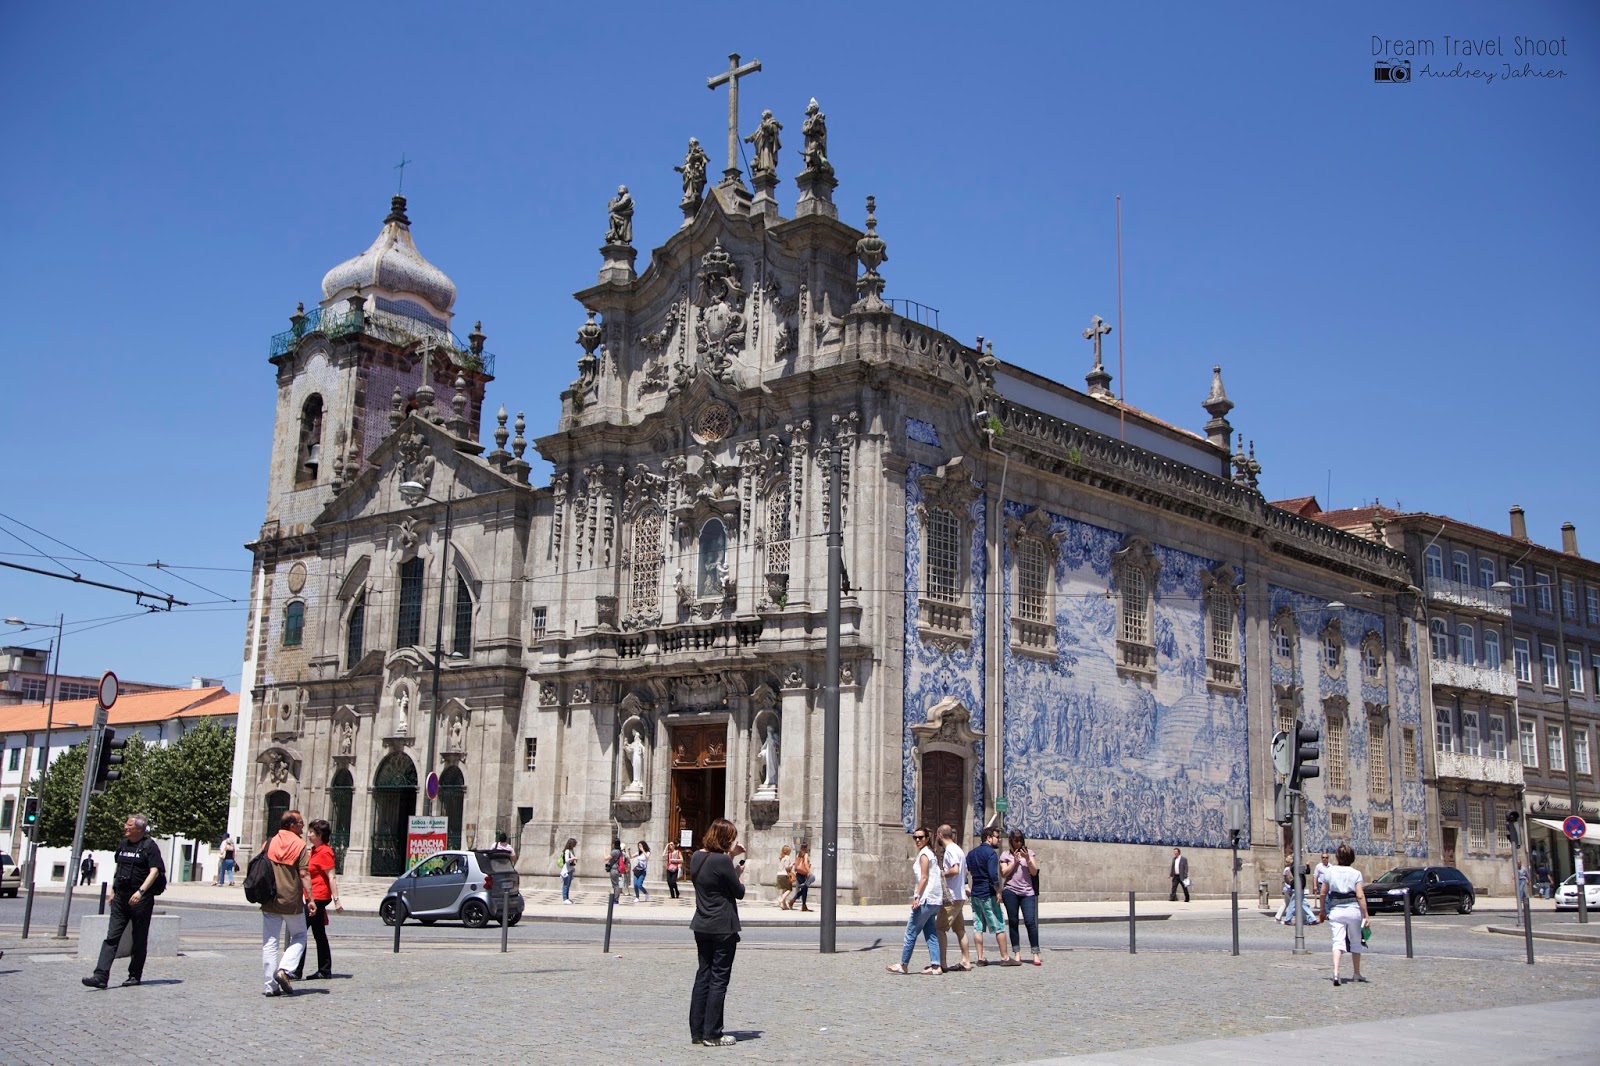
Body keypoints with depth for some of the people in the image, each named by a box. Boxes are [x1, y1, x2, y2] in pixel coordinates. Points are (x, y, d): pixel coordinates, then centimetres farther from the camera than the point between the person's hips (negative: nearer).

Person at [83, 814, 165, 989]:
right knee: (112, 937, -3)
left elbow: (155, 871, -14)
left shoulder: (149, 846, -6)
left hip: (141, 900, -6)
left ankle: (135, 976, 13)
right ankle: (101, 976, -9)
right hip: (120, 898, 6)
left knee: (139, 940, 4)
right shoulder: (124, 844, 14)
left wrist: (140, 891, -24)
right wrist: (113, 891, 19)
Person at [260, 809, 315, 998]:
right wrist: (311, 899, -10)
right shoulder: (300, 845, -7)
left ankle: (269, 985, 5)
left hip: (270, 901, 3)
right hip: (292, 901, -3)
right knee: (299, 936, 14)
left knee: (270, 943, 6)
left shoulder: (269, 843, 4)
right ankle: (284, 969, -6)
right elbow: (304, 874, -12)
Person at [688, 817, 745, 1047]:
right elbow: (739, 892, -9)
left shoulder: (696, 857, 5)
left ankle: (697, 1031, 15)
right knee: (719, 979, -1)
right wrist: (740, 873, 8)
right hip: (723, 928, -8)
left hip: (702, 927, 8)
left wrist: (731, 856, 20)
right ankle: (712, 1034, 2)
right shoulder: (722, 861, -19)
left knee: (703, 976, 12)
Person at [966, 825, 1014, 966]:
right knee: (999, 927, 0)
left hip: (975, 894, 8)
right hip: (988, 895, -8)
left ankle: (980, 958, 8)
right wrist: (998, 891, -16)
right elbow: (993, 875, -23)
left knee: (978, 927, 7)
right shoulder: (991, 853, -12)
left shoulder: (972, 853, 13)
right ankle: (1005, 958, 3)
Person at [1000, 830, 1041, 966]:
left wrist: (1027, 859, -10)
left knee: (1030, 922, -9)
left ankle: (1035, 954, -6)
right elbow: (1004, 873, 0)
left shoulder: (1029, 853, 11)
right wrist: (1015, 861, -8)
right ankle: (1017, 953, 9)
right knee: (1013, 922, 3)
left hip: (1027, 892, 0)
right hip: (1010, 892, 0)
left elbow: (1034, 872, 4)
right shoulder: (1005, 855, 8)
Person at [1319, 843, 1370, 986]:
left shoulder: (1330, 871, 3)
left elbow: (1323, 893, 7)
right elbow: (1360, 896, -8)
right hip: (1353, 910, 0)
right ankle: (1357, 974, 27)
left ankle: (1336, 972, -28)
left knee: (1338, 942, -6)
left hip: (1335, 910, 1)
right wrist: (1366, 916, -4)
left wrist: (1323, 911, 20)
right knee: (1355, 942, 16)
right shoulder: (1355, 873, -2)